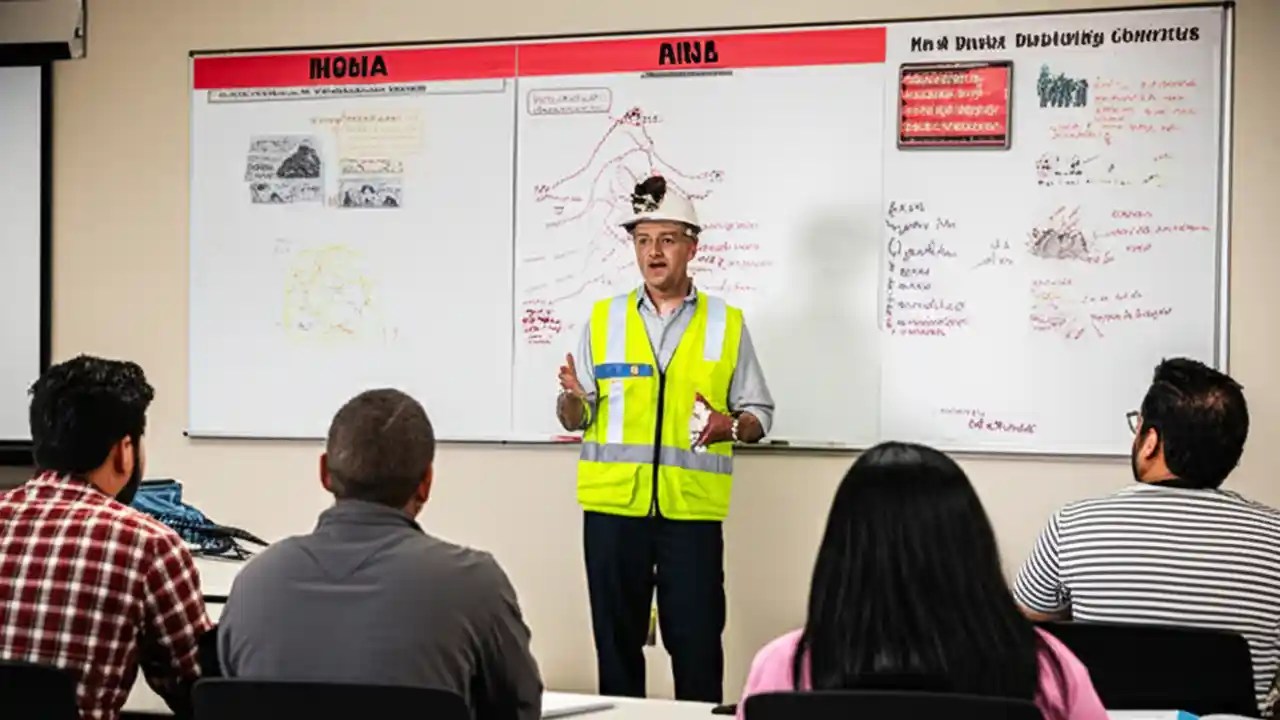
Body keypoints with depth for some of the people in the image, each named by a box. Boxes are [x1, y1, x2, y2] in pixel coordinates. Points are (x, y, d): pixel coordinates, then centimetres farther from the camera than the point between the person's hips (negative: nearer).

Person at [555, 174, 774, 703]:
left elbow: (760, 414, 6)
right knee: (616, 638, 7)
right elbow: (575, 420, 8)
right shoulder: (603, 319, 8)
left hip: (692, 507, -1)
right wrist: (573, 398, -15)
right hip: (613, 504, 1)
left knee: (696, 640, -2)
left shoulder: (726, 323, 5)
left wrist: (730, 425, -15)